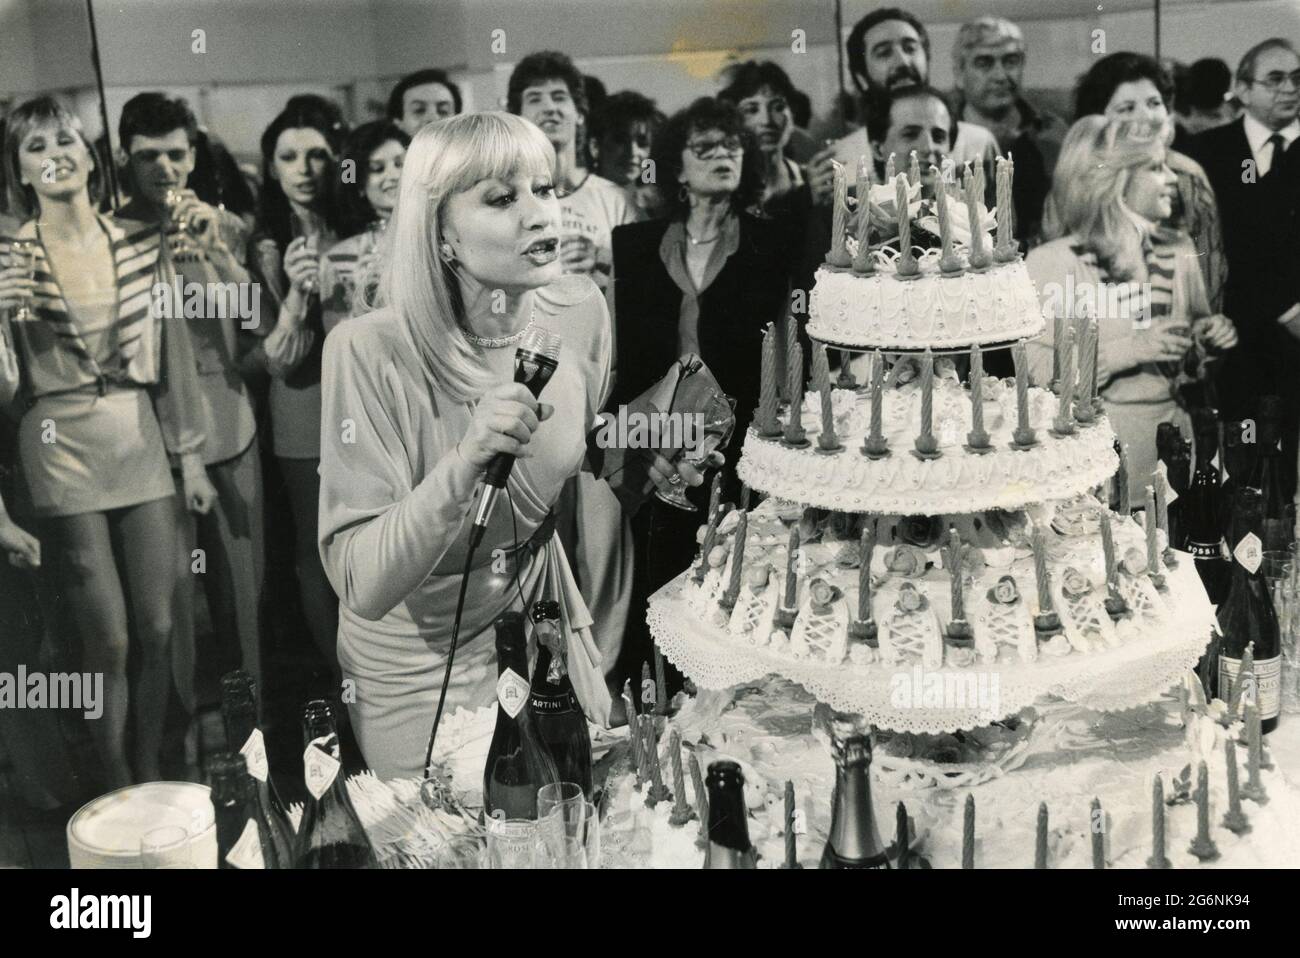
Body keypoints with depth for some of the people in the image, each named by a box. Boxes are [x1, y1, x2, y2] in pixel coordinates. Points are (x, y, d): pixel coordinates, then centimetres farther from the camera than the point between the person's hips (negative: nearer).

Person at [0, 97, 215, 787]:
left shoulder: (140, 243, 3)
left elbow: (172, 353, 9)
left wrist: (191, 457, 9)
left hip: (142, 445, 3)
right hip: (64, 452, -3)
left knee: (157, 631, 6)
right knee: (108, 641, 1)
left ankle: (151, 779, 25)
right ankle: (118, 790, 19)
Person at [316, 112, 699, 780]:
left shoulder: (580, 310, -11)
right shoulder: (371, 351, -27)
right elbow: (365, 587, -32)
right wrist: (466, 462, -44)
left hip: (542, 612, 5)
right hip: (420, 657, -5)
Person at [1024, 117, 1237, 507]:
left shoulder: (1178, 251, 7)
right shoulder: (1049, 262, -10)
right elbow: (1033, 371, -17)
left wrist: (1206, 340, -2)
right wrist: (1129, 351, -21)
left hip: (1170, 427, 5)